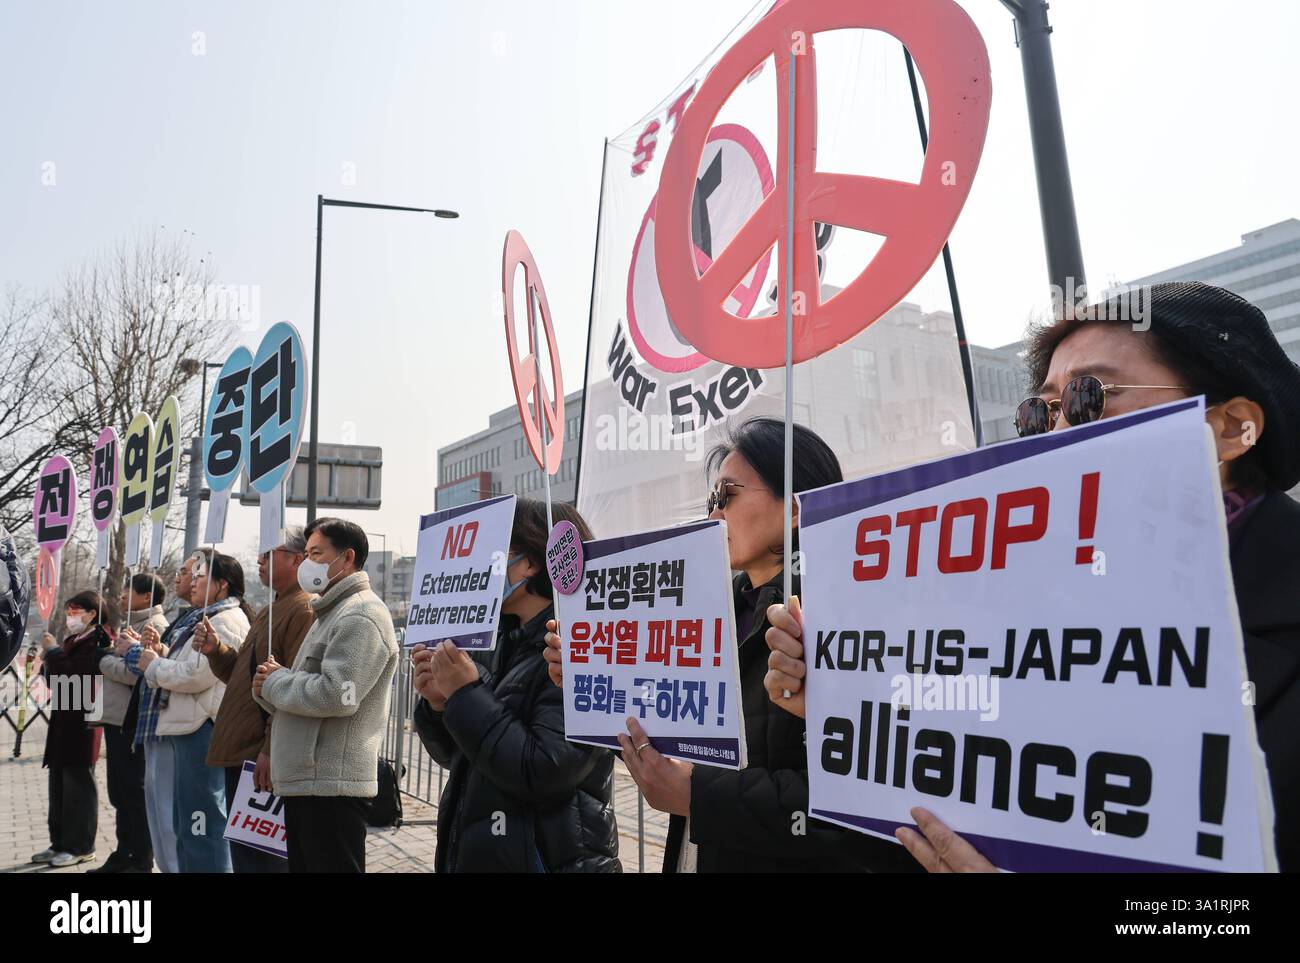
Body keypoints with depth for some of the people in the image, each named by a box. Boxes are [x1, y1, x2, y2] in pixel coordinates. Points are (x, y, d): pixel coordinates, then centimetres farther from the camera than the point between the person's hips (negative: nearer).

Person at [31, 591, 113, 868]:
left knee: (78, 785, -1)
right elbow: (54, 679, 16)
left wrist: (53, 651, -12)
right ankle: (60, 843, 22)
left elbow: (72, 677, -23)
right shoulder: (71, 641, 14)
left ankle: (81, 847, 7)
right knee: (59, 786, 13)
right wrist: (53, 653, 0)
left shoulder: (97, 642, -13)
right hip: (63, 723, 9)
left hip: (82, 724, -9)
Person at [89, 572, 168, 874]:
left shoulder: (154, 626, -12)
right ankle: (123, 856, 26)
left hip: (132, 722, -10)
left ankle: (141, 862, 6)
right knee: (119, 792, 16)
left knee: (135, 792, -2)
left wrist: (104, 659, -9)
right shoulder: (134, 624, 18)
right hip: (118, 719, 10)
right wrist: (111, 657, 2)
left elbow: (135, 672, -22)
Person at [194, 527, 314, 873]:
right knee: (243, 854, 16)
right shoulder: (270, 611, 19)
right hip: (242, 751, 10)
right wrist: (216, 650, 5)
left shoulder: (305, 609, -14)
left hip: (265, 758, -10)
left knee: (262, 858, -5)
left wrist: (272, 750, -25)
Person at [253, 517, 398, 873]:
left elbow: (335, 694, -25)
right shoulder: (331, 613, 21)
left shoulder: (360, 615, -13)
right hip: (305, 780, 11)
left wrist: (275, 682, -9)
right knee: (303, 864, 17)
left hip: (331, 785, -11)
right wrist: (271, 690, 2)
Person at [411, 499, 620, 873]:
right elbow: (460, 758, 12)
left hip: (547, 859, -7)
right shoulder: (508, 641, 5)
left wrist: (466, 695, -21)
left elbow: (545, 774, -26)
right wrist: (439, 705, -7)